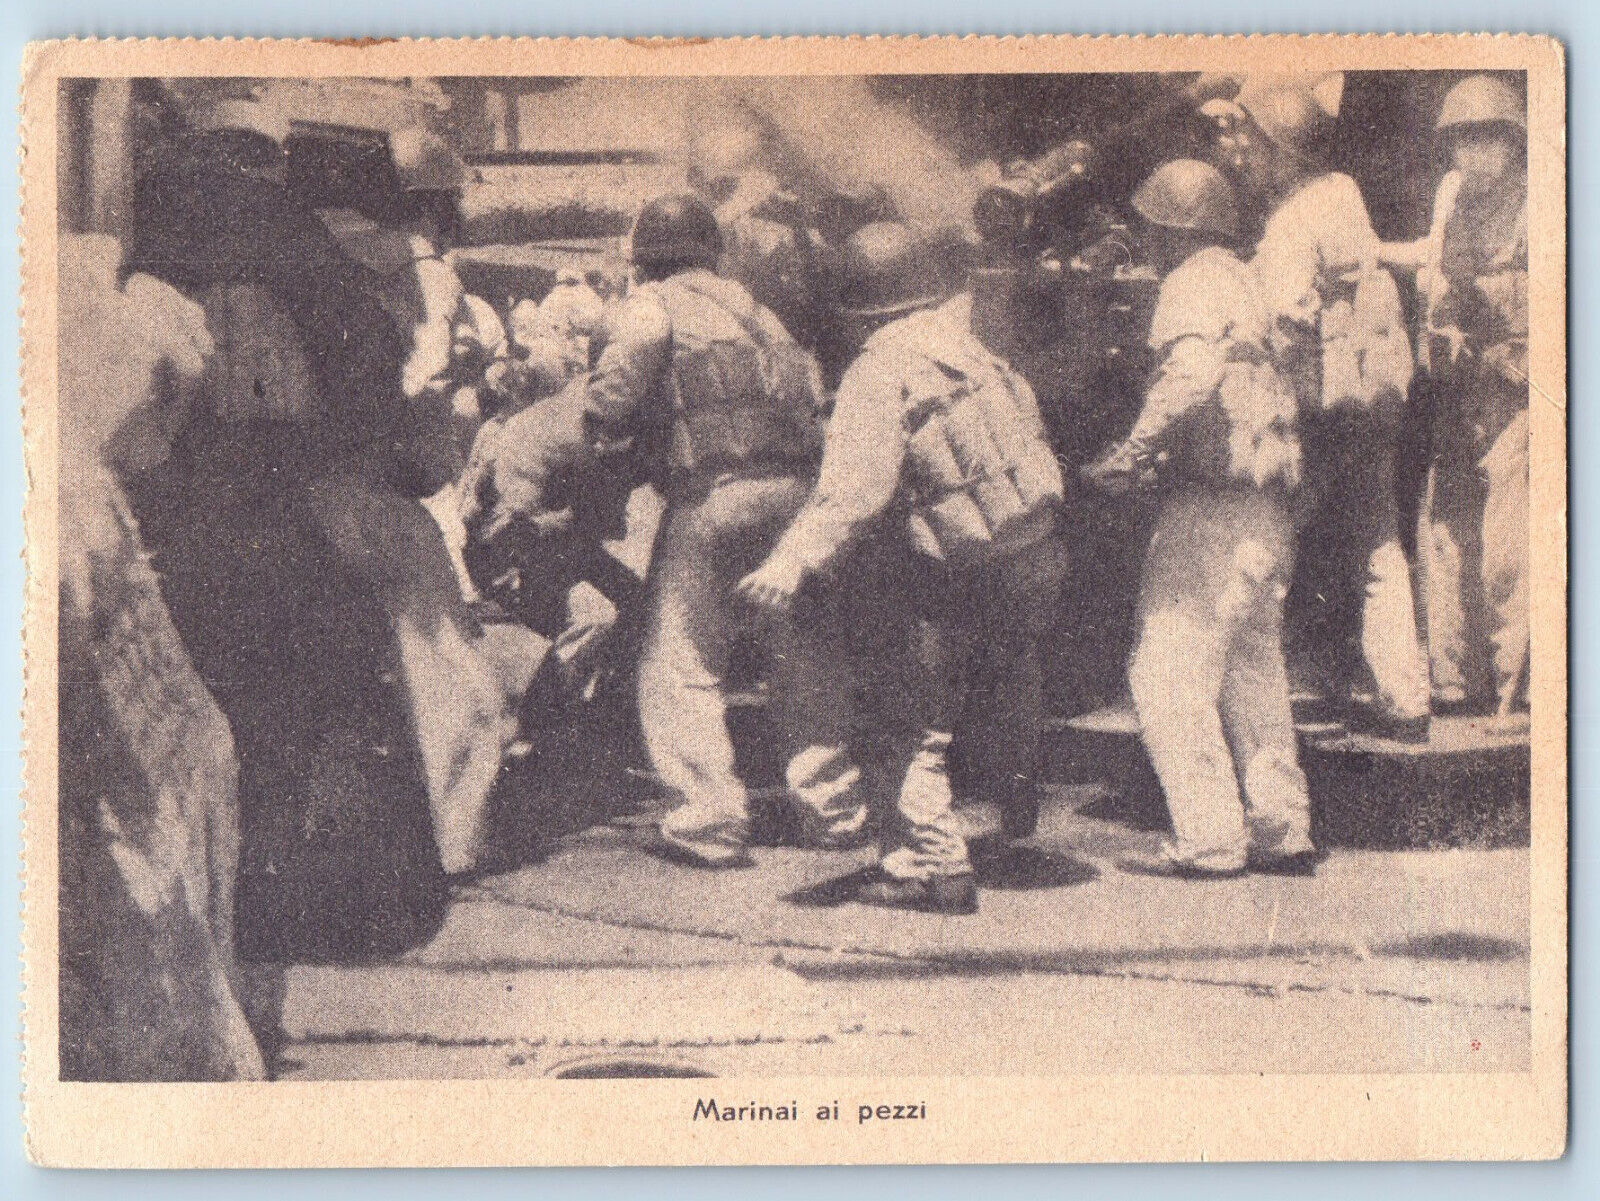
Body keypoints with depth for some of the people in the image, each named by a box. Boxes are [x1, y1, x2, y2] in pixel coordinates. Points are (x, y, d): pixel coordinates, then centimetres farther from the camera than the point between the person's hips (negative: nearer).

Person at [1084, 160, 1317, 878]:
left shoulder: (1197, 281, -9)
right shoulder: (1243, 282, 21)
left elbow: (1193, 370, -29)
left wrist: (1132, 453, -30)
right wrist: (1160, 455, 30)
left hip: (1211, 512, -10)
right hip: (1262, 513, 10)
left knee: (1167, 673, -7)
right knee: (1251, 671, 15)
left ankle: (1210, 841, -8)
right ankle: (1282, 832, 18)